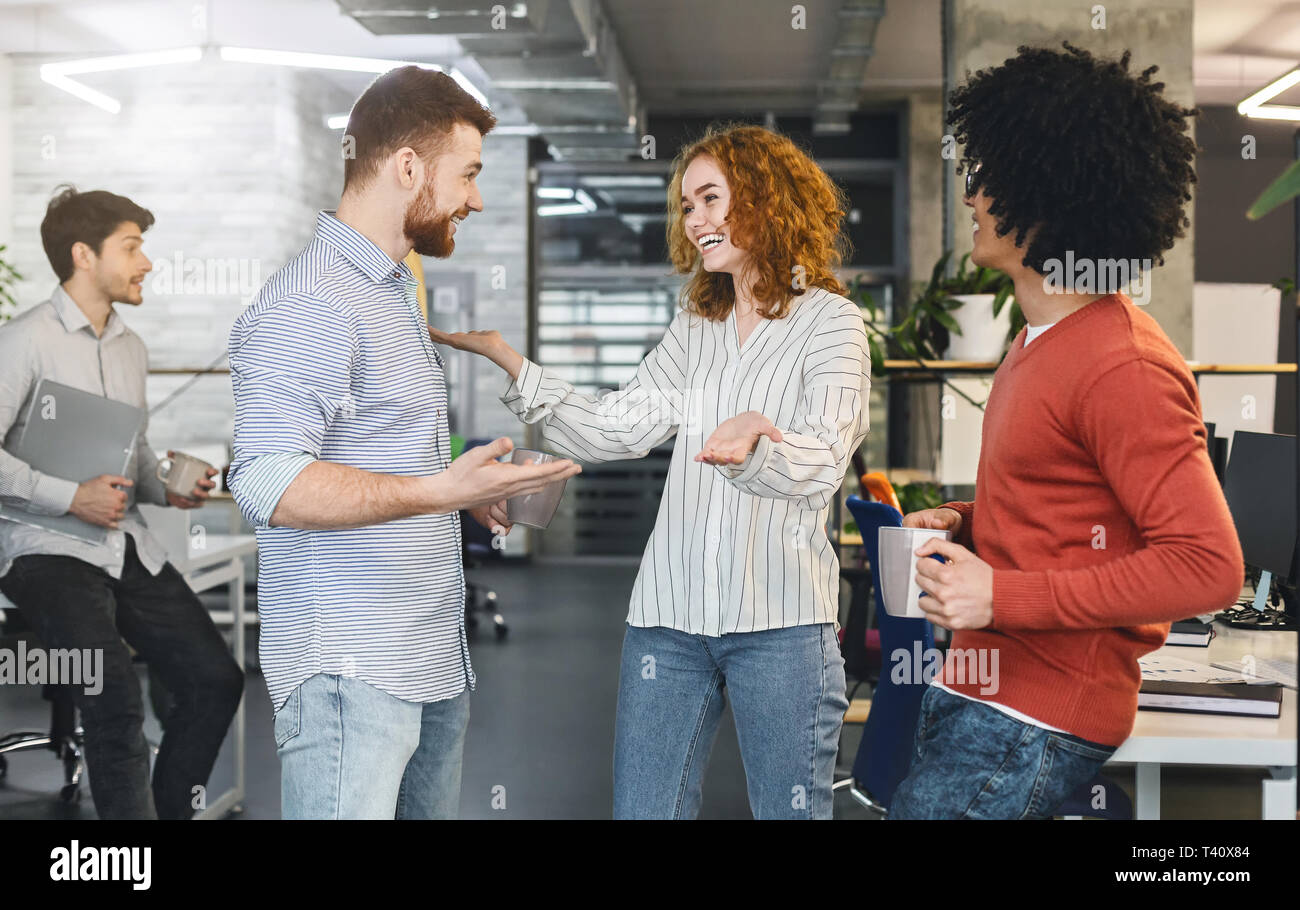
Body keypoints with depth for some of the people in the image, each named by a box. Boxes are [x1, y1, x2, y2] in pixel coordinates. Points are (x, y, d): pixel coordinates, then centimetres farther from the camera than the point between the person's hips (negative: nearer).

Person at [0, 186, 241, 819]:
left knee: (216, 679, -1)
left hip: (128, 547, 7)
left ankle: (172, 808, 16)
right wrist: (70, 498, -19)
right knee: (117, 704, -21)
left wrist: (168, 489, 5)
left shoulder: (131, 349, 18)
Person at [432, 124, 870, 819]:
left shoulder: (829, 321, 0)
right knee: (641, 809, 5)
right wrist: (502, 355, 0)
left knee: (791, 810, 3)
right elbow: (616, 428, 6)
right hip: (669, 611, 5)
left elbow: (821, 464, -15)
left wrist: (753, 443, -37)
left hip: (780, 618, -4)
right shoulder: (694, 329, 17)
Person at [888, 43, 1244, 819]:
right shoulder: (1041, 340, 14)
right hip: (979, 690, 10)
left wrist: (1003, 596, -22)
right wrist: (965, 522, 7)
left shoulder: (1122, 365, -18)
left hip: (1033, 725, -9)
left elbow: (1207, 565, -22)